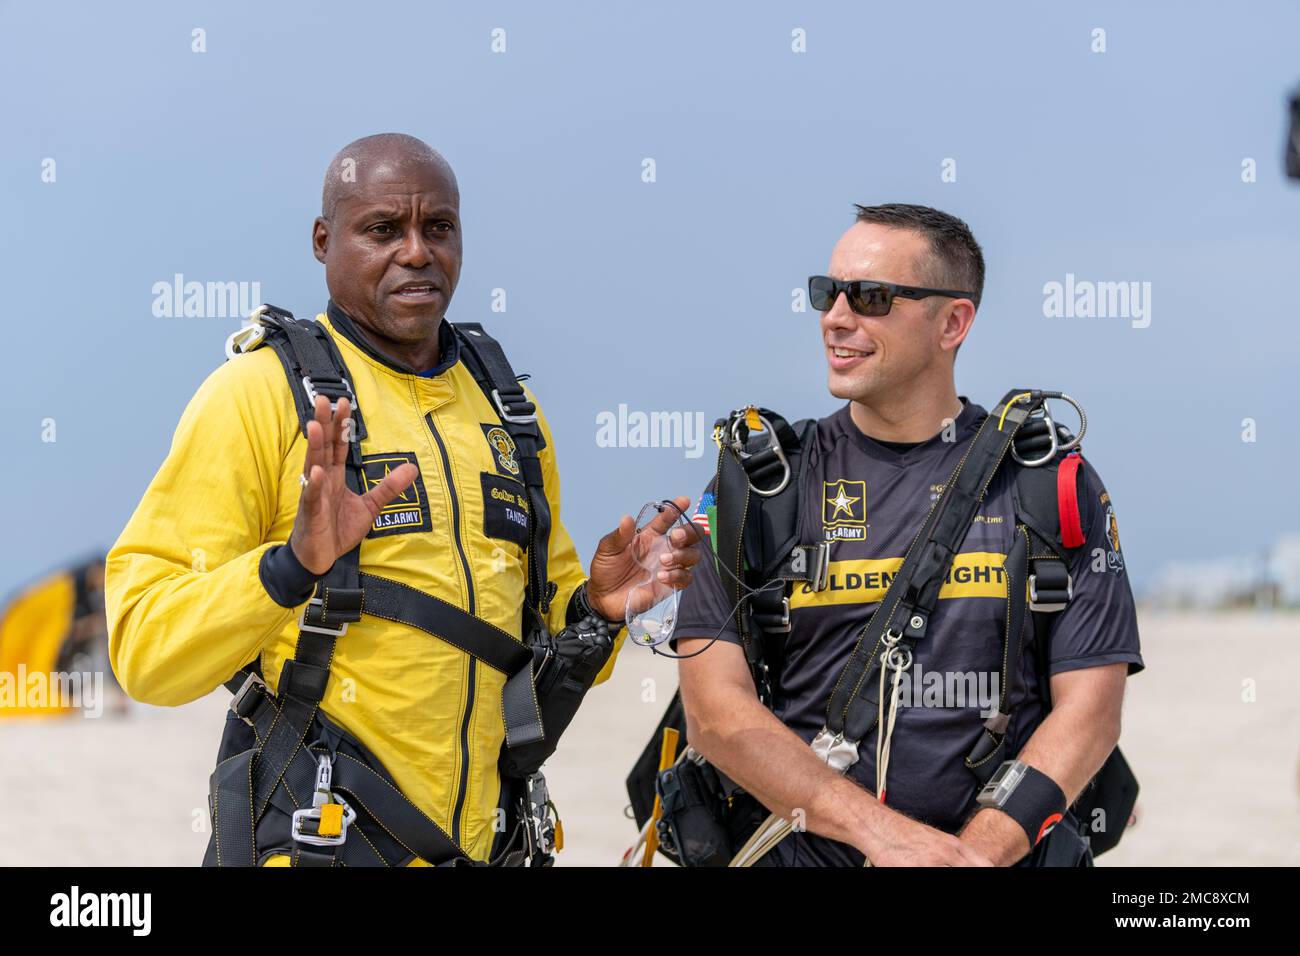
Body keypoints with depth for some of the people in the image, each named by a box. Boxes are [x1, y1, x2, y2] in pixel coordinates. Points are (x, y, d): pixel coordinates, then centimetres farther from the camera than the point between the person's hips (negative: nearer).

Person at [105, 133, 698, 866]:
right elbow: (145, 650, -14)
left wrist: (596, 610, 0)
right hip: (315, 838, -5)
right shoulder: (260, 389, -7)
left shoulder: (507, 403, 12)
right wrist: (291, 567, -28)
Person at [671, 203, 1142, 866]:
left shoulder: (1051, 482, 6)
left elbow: (1090, 708, 1)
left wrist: (976, 849, -14)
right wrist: (884, 831, -14)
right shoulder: (759, 481, 6)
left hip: (1004, 856, -2)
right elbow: (714, 711, -3)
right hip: (797, 856, 2)